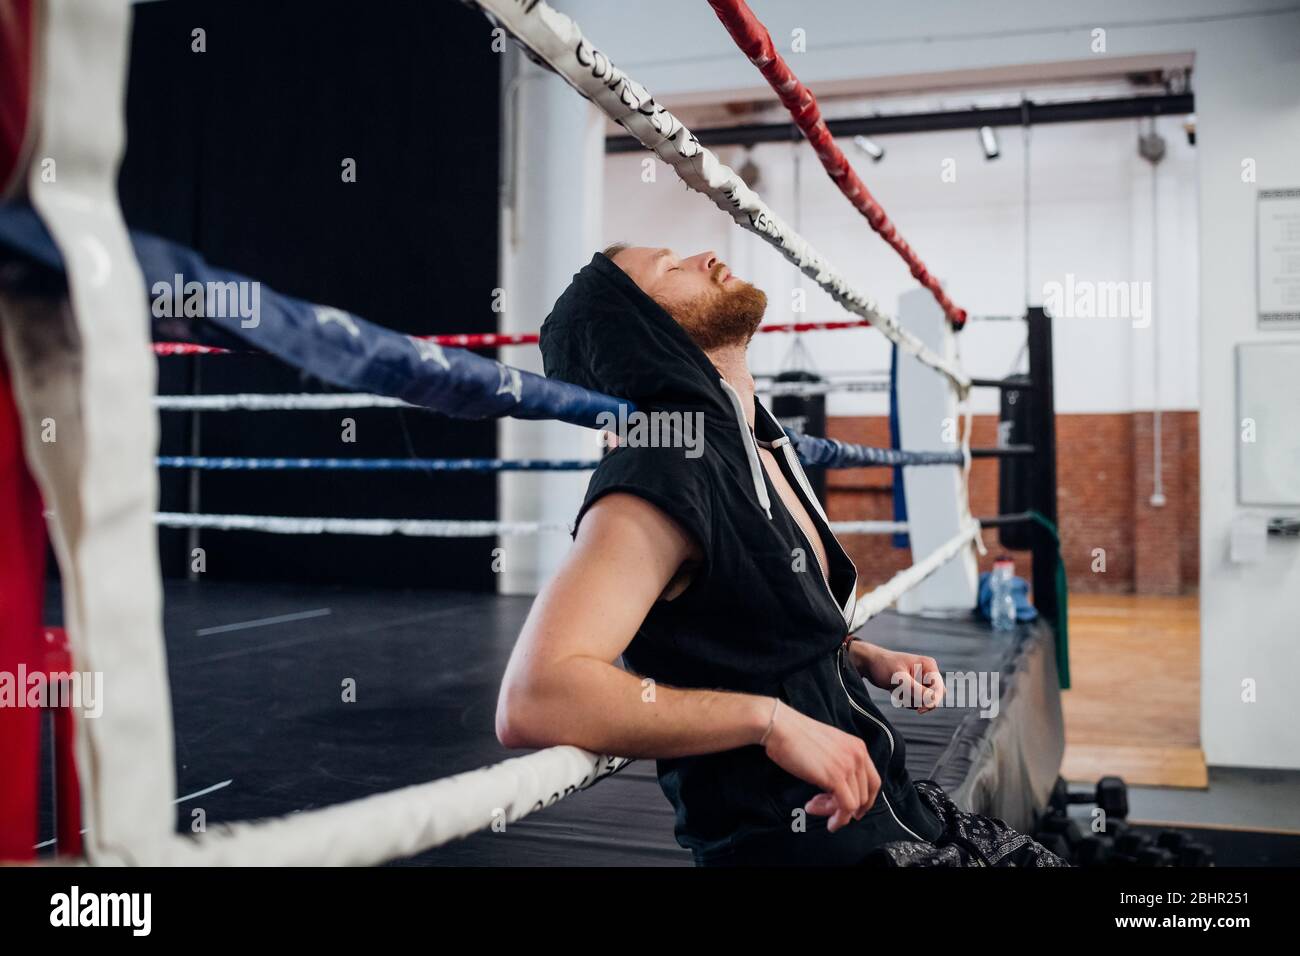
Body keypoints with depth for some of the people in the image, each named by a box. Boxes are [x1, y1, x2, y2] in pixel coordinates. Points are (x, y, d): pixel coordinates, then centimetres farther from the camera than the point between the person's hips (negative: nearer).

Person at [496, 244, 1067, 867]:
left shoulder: (763, 452, 9)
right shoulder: (663, 470, -22)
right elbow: (530, 699, -34)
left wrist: (869, 659, 8)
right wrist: (770, 719, -32)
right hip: (798, 842, -9)